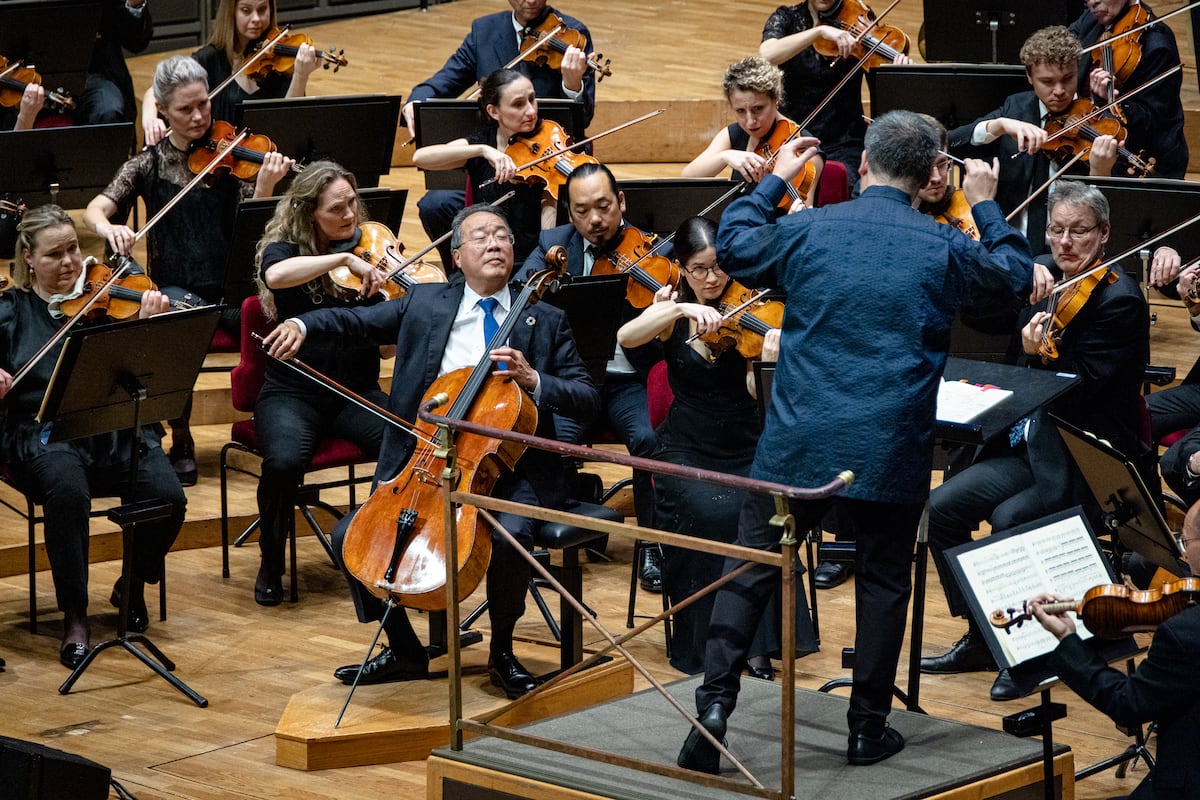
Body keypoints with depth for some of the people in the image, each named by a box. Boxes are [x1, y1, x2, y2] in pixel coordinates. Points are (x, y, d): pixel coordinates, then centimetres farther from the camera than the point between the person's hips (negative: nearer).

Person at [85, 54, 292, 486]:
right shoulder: (150, 163, 4)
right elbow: (94, 209, -4)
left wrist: (265, 185, -28)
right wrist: (107, 226, -28)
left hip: (231, 286, 0)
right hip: (178, 288, 0)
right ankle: (181, 442, -13)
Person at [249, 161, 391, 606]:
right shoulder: (285, 249, -1)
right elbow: (275, 275, -29)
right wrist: (343, 259, -29)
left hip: (357, 392, 2)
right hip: (292, 393, -2)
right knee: (284, 460, -34)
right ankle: (271, 566, -8)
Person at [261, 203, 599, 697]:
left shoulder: (544, 322, 7)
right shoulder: (425, 303, 12)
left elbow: (587, 400, 2)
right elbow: (355, 322, 6)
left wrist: (533, 381, -16)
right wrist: (302, 326, -14)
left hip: (505, 472, -3)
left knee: (509, 534, -34)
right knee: (350, 535, -14)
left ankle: (502, 652, -8)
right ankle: (404, 651, 5)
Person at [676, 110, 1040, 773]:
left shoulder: (806, 229, -2)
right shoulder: (943, 249, -3)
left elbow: (732, 247, 17)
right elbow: (1017, 276, 15)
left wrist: (774, 181, 28)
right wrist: (985, 207, 27)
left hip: (797, 444, 0)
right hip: (893, 452, 0)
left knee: (749, 572, 8)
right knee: (882, 581, 13)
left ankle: (714, 703, -3)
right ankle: (868, 727, 16)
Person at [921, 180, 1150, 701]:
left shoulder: (1120, 301, -13)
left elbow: (1077, 390, -21)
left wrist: (1038, 359, -36)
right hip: (1031, 447, 8)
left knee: (1010, 519, -28)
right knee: (944, 506, -7)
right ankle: (980, 639, 6)